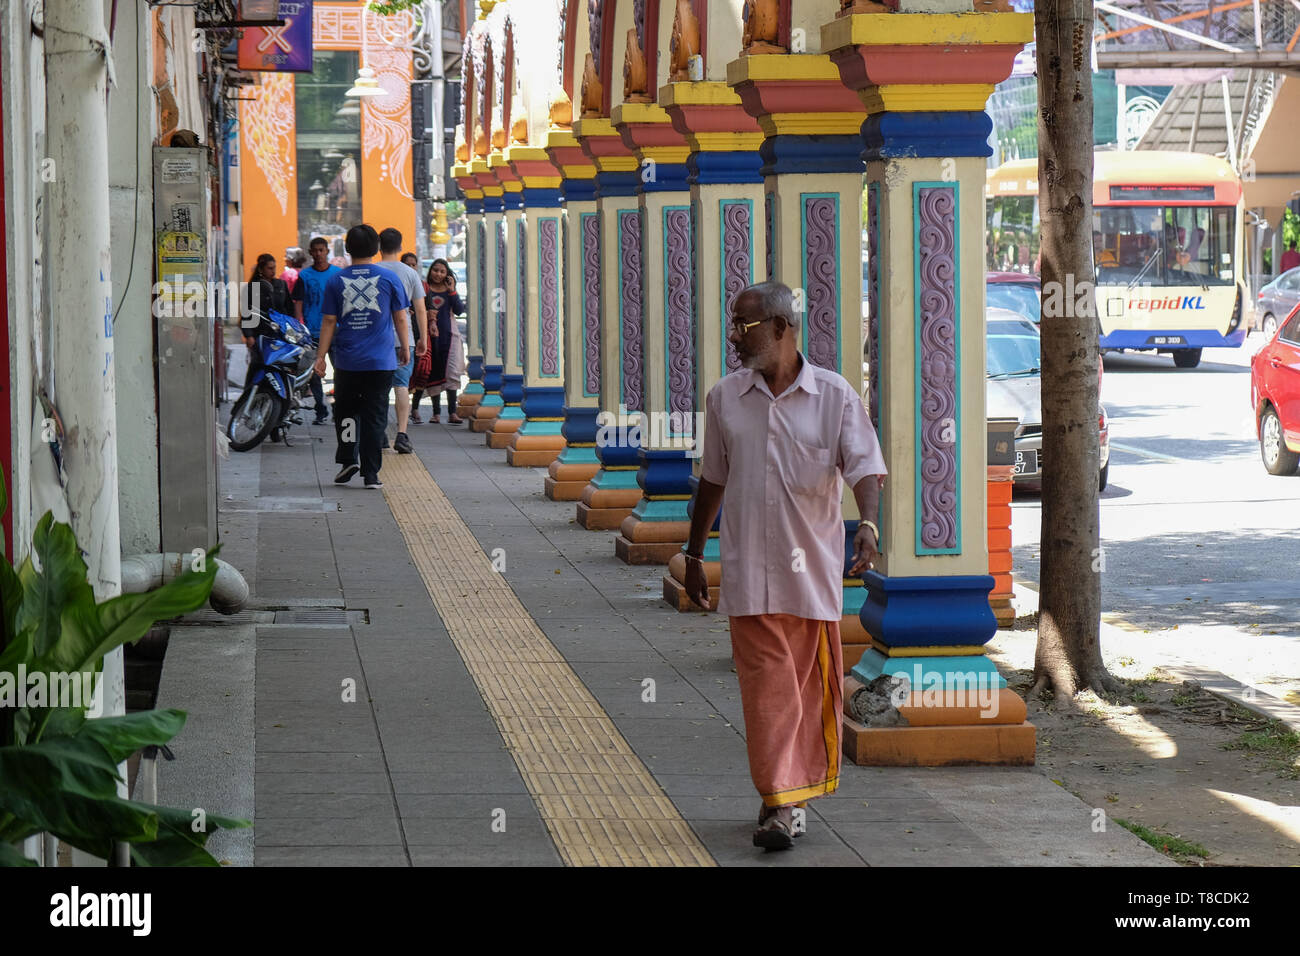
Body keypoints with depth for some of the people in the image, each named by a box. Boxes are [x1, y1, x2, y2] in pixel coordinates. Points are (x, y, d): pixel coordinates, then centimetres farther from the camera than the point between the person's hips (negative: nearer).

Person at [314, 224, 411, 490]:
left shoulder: (336, 281, 0)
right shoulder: (388, 279, -1)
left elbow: (329, 321, 1)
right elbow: (400, 319, 4)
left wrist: (321, 355, 6)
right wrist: (405, 348, 17)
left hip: (347, 361, 0)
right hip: (381, 361, 0)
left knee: (345, 410, 16)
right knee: (374, 417, 2)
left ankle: (348, 458, 1)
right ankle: (370, 474, 1)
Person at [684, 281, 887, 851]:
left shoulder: (835, 396, -1)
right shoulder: (725, 399, 7)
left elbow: (864, 467, -8)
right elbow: (713, 480, 16)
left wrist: (868, 523, -27)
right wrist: (694, 554, 18)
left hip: (813, 567, -1)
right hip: (748, 569, 1)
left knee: (812, 685, 7)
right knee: (766, 682, -6)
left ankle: (797, 784, 23)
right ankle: (778, 804, -7)